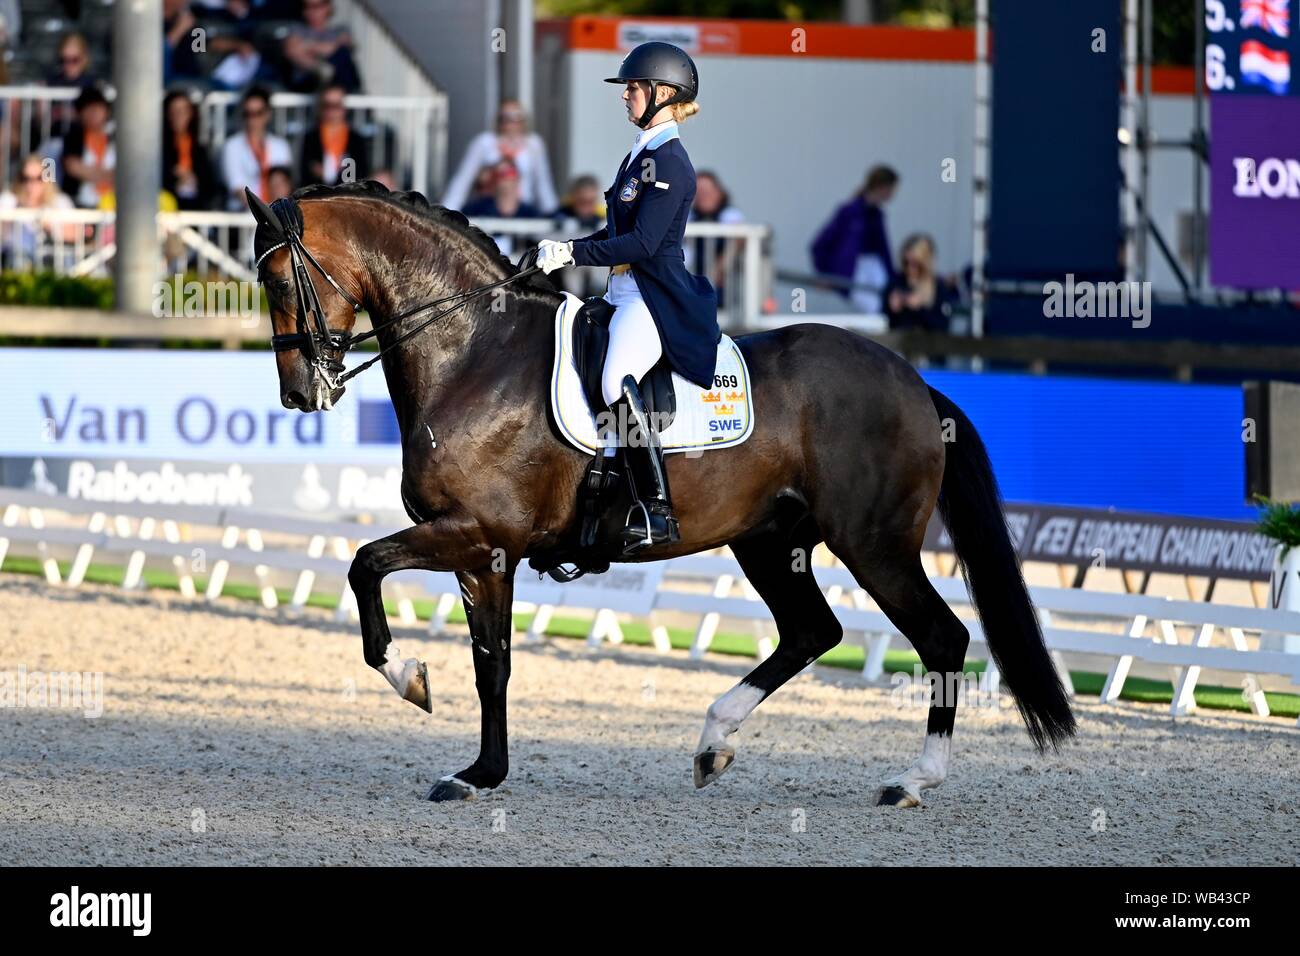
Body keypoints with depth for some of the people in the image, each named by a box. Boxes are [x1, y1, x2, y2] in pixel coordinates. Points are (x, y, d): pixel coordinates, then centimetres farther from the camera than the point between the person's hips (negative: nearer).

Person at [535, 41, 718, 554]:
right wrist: (565, 249, 10)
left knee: (617, 380, -33)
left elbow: (642, 243, -20)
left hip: (656, 296, -11)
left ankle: (657, 510, -30)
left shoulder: (669, 162, -13)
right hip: (624, 292, 11)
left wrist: (572, 253, -19)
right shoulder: (640, 154, 17)